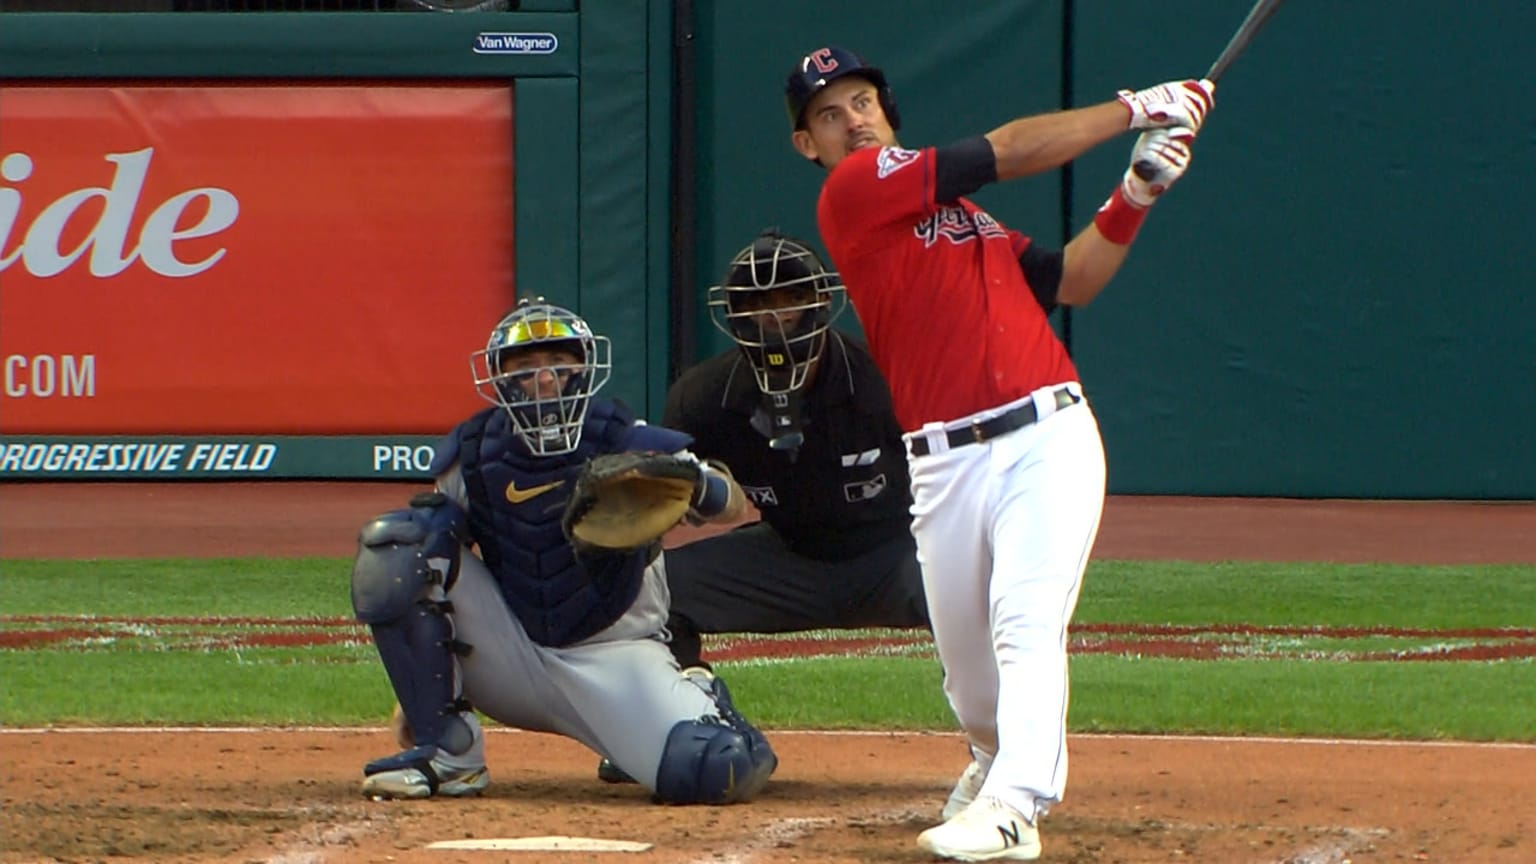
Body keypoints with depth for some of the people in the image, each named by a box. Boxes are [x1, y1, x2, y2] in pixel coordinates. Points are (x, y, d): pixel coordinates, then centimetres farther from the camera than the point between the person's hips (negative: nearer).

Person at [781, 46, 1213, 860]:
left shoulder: (961, 211, 21)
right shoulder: (855, 191, -1)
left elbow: (1066, 280, 17)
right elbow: (1006, 150, 0)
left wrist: (1132, 197, 3)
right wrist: (1136, 108, 8)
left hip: (1049, 436, 3)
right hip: (945, 461, -2)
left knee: (1027, 624, -16)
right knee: (964, 654, 8)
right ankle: (997, 755, 40)